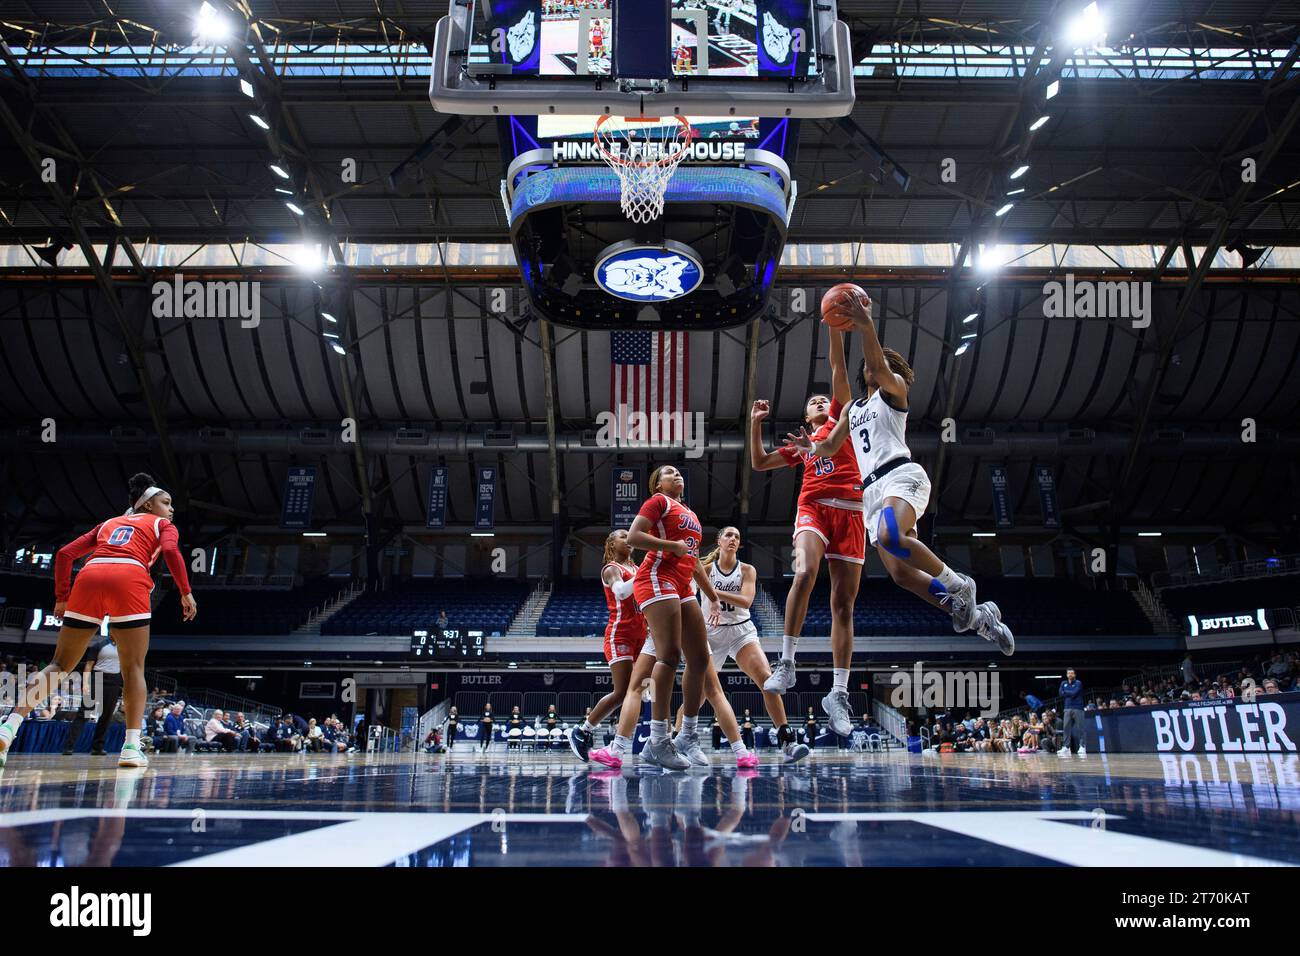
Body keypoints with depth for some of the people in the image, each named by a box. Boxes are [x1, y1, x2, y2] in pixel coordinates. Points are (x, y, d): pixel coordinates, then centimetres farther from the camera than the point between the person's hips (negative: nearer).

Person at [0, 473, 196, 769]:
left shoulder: (108, 523, 34)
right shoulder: (161, 524, 22)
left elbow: (64, 553, 25)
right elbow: (171, 551, -1)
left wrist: (62, 597, 27)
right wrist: (186, 593, 1)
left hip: (89, 579, 4)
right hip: (129, 581, -4)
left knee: (60, 665, 12)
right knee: (134, 668, 2)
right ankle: (132, 747, -8)